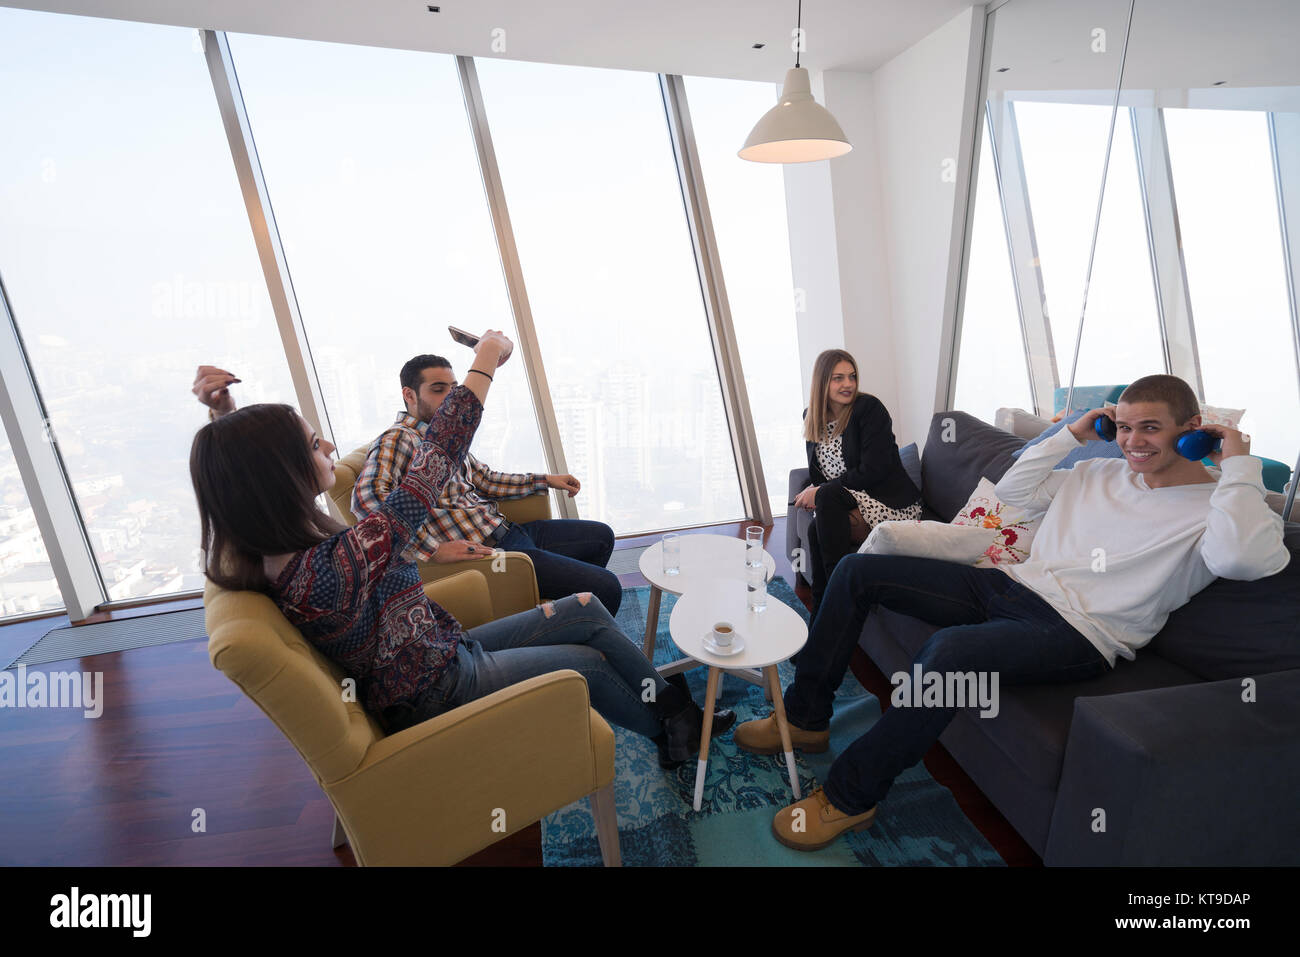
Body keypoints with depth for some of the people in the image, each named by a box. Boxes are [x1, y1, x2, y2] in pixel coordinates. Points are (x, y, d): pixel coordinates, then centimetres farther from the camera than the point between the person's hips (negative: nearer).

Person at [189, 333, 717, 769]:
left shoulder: (270, 552, -8)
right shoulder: (329, 572, -36)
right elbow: (437, 456, -33)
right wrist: (486, 359, -23)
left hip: (441, 652, 9)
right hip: (438, 693, -9)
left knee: (585, 608, 8)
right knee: (590, 662, 9)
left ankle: (672, 704, 27)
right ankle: (671, 729, 39)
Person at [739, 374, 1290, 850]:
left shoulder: (1213, 507, -2)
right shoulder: (1100, 474, 17)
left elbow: (1246, 557, -25)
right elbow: (1013, 491, 21)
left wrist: (1239, 465, -12)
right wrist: (1071, 435, 15)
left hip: (1077, 632, -7)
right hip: (1011, 586, 8)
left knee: (949, 650, -40)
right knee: (858, 570, -1)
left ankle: (851, 796, -17)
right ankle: (806, 716, 6)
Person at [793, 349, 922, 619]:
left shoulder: (869, 408, -11)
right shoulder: (812, 415, 7)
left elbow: (873, 471, -18)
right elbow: (817, 472, 7)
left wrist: (820, 492, -16)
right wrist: (843, 510, -13)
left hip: (893, 504, -4)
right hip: (848, 503, 5)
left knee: (828, 496, -31)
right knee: (817, 528, -28)